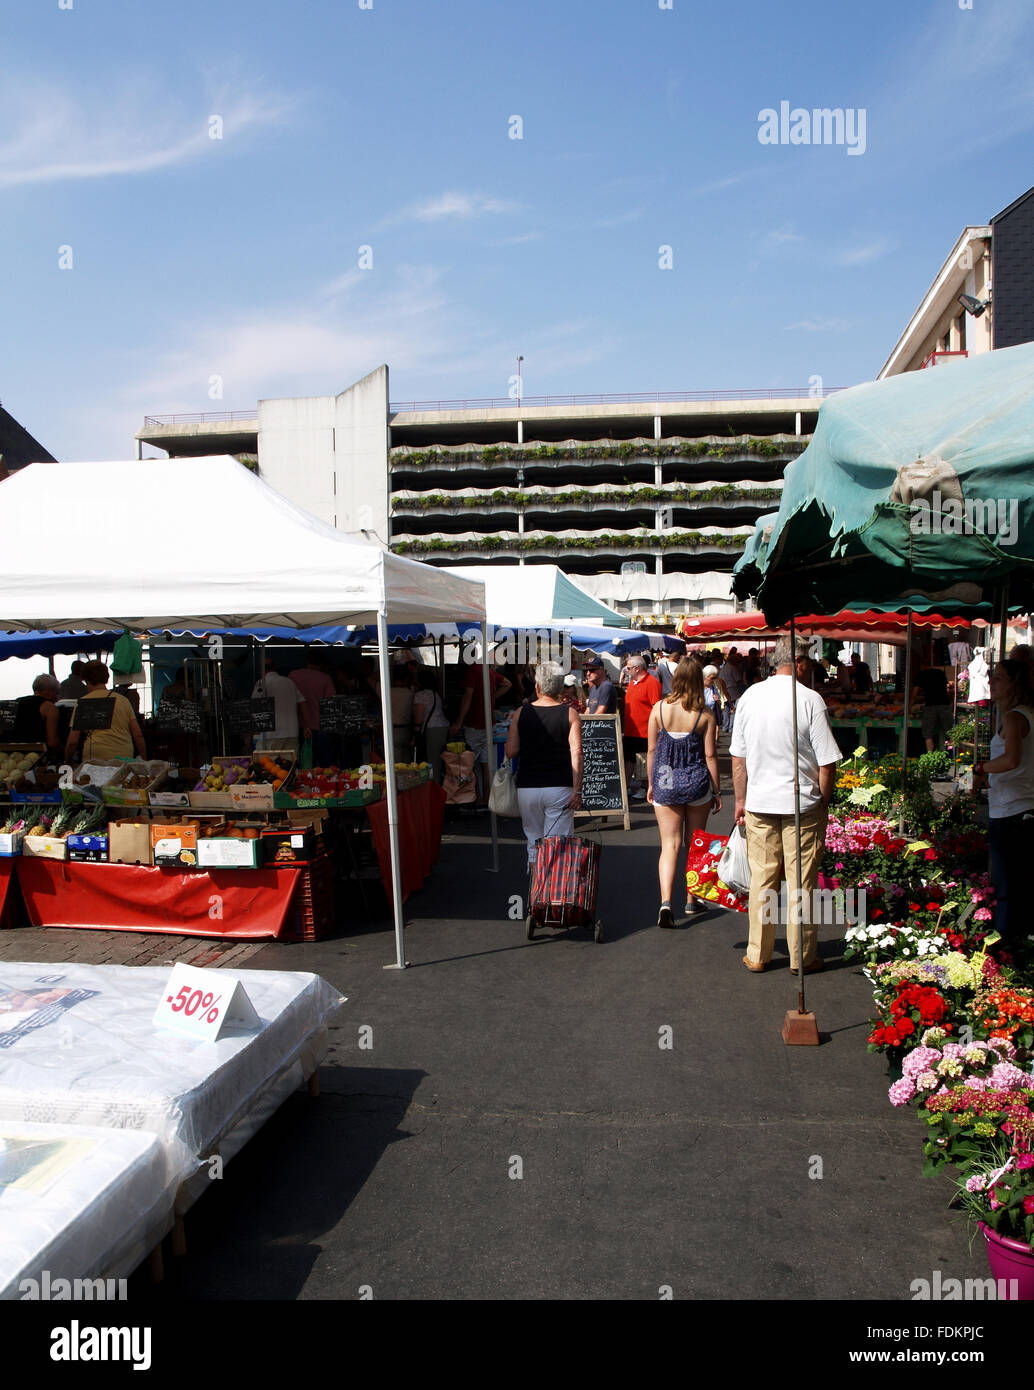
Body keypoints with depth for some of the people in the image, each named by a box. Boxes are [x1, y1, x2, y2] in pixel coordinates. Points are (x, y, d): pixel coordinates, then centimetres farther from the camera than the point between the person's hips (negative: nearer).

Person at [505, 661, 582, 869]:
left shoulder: (521, 713, 1)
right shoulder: (569, 713, -3)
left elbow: (511, 752, -1)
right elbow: (576, 753, -11)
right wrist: (577, 790, -10)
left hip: (527, 787, 2)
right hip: (560, 787, -2)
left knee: (534, 843, 14)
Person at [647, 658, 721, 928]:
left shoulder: (659, 708, -5)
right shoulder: (705, 715, -7)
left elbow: (651, 750, 1)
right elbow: (710, 756, -5)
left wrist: (651, 784, 12)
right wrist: (716, 791, 4)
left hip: (664, 782, 0)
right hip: (696, 782, 0)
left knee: (670, 843, 1)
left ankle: (666, 900, -17)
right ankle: (692, 900, 27)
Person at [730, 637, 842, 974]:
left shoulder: (750, 696, -1)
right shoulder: (810, 700, -13)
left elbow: (738, 757, 6)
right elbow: (827, 764, -12)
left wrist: (741, 799, 15)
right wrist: (823, 801, 3)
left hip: (759, 803, 3)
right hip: (802, 806, -3)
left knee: (762, 880, 11)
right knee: (801, 882, 7)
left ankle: (757, 955, 20)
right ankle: (803, 957, 18)